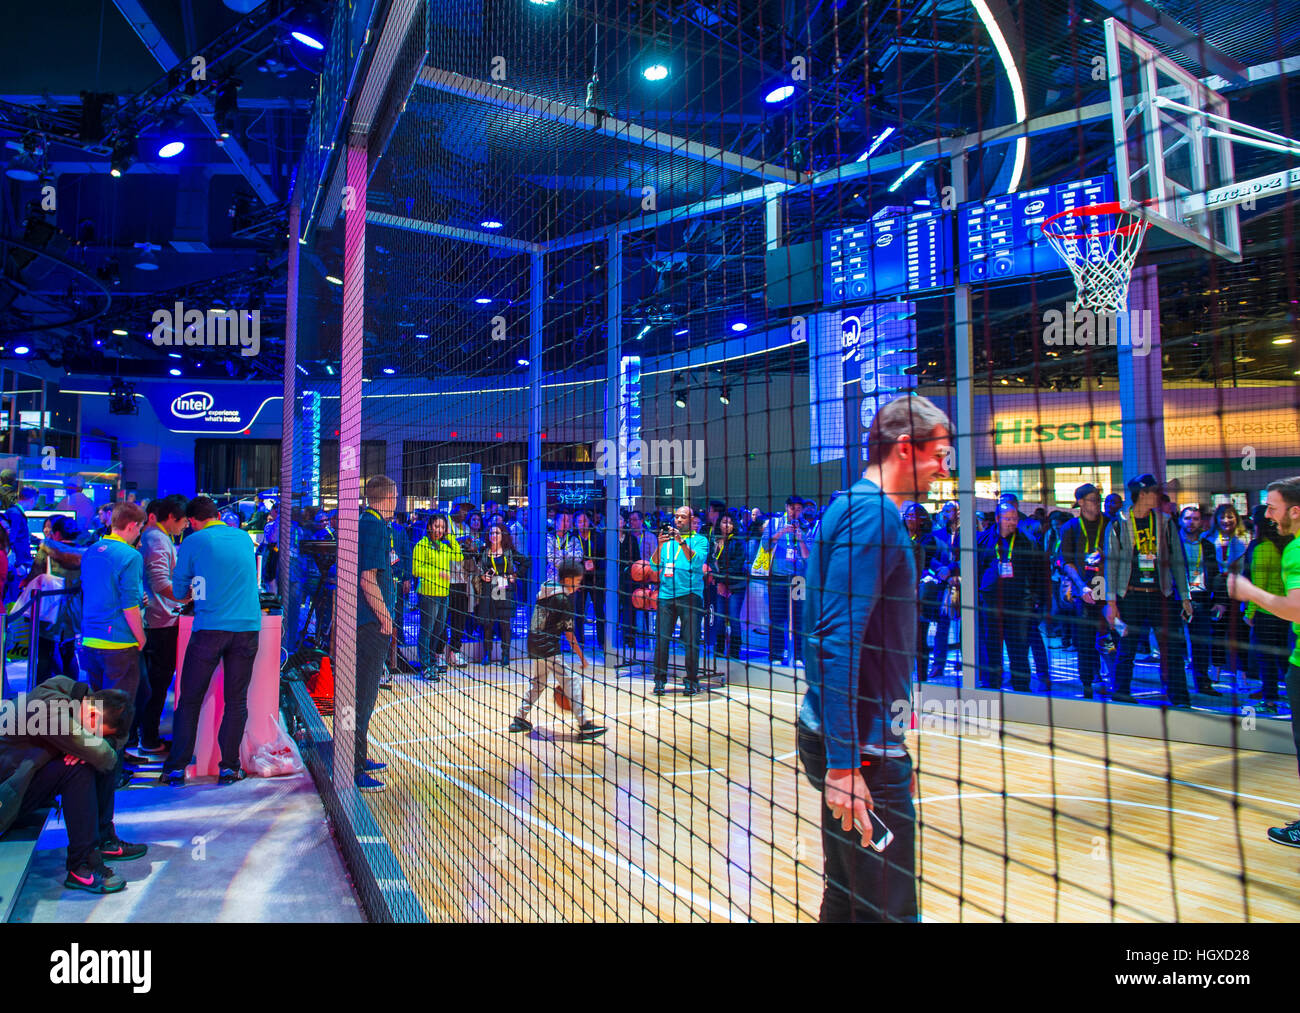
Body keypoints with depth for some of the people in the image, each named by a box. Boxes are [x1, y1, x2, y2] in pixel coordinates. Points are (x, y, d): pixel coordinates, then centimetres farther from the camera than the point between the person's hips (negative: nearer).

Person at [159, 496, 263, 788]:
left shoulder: (193, 542, 2)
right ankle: (229, 767, 11)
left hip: (209, 628, -3)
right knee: (236, 701, 8)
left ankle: (177, 768, 12)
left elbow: (179, 592, 9)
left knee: (190, 700, 9)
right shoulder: (245, 538, 13)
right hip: (248, 627, 3)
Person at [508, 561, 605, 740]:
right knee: (572, 680, -8)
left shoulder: (546, 589, 10)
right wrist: (581, 656, -5)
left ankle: (519, 719, 28)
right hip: (548, 647, -9)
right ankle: (584, 726, -12)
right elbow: (569, 634, -11)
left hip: (534, 644, 9)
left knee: (538, 681, 24)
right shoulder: (563, 600, -13)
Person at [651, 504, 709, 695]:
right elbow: (654, 565, 7)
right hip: (666, 595, 3)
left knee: (691, 640, -3)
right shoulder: (667, 540, 16)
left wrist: (682, 542, -21)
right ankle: (660, 680, 8)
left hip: (690, 595, -3)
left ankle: (691, 680, 7)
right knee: (661, 638, -1)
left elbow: (697, 561, -11)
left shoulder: (700, 540, 7)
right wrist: (660, 545, -8)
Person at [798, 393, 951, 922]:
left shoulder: (850, 508, 14)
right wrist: (843, 763, -26)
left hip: (849, 737, 10)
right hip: (861, 746, -10)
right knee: (888, 907, -1)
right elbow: (838, 638, -25)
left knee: (848, 896, 19)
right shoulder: (874, 513, -16)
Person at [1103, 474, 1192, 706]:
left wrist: (1185, 597, 7)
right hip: (1130, 596, -2)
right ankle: (1121, 694, 15)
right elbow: (1111, 563, 0)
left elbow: (1177, 561, 11)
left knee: (1170, 649, -1)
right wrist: (1111, 601, -6)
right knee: (1127, 649, 3)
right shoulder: (1118, 524, 1)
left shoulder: (1164, 522, 9)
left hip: (1161, 595, 2)